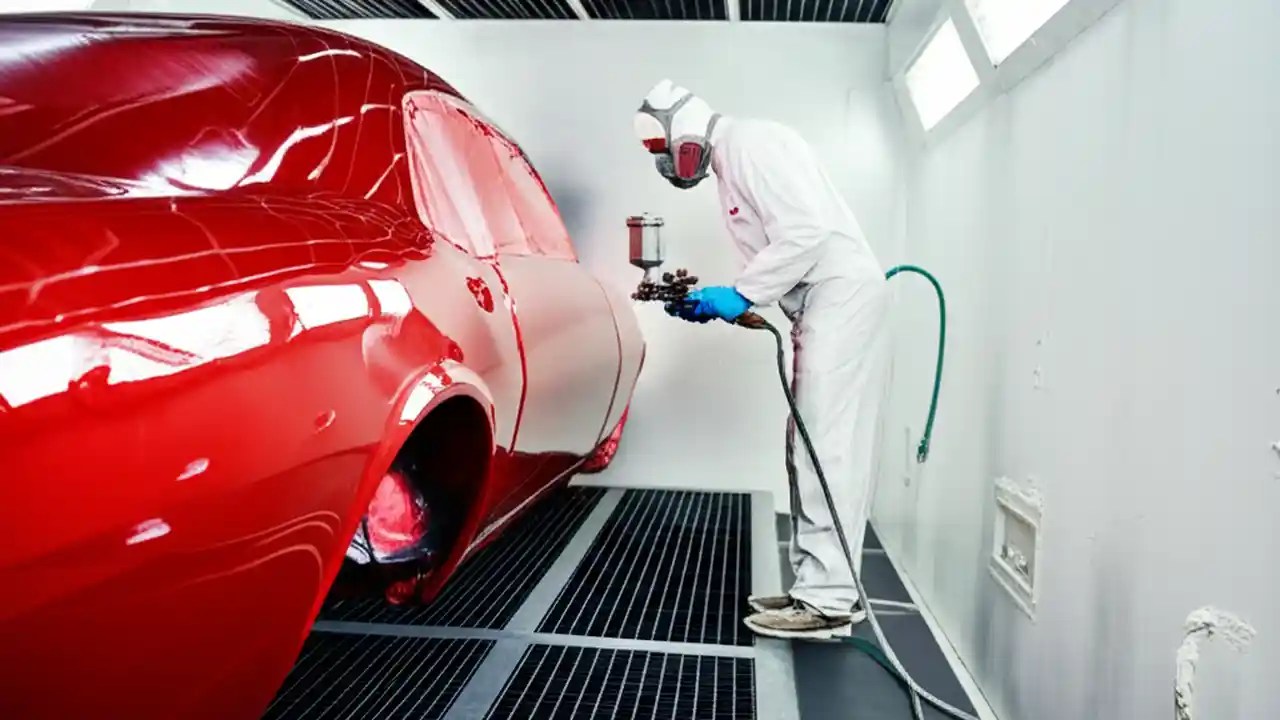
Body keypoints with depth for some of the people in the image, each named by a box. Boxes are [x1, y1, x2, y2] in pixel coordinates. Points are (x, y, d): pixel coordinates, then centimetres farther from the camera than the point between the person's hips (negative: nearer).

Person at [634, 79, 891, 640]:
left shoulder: (750, 143, -7)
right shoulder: (730, 167, 23)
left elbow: (807, 227, -19)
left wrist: (740, 294, -14)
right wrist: (712, 301, 9)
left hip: (842, 295, -10)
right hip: (823, 304, 10)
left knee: (825, 448, -10)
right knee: (815, 450, 9)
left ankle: (827, 602, -3)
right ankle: (826, 589, 17)